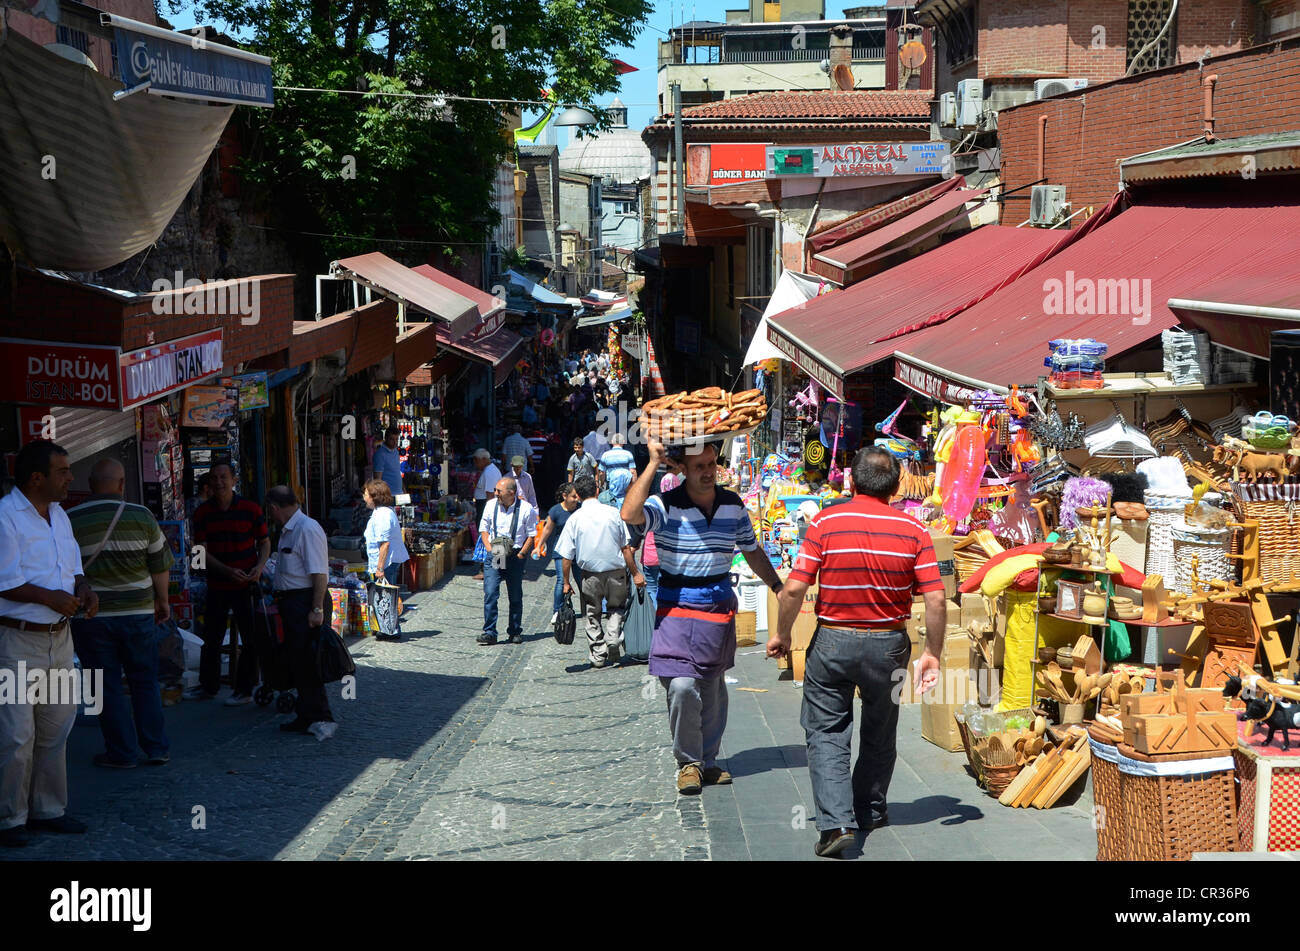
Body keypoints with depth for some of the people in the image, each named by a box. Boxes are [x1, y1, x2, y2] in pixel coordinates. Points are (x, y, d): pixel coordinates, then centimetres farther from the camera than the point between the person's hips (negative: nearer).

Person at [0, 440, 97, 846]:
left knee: (55, 729, 13)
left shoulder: (59, 516, 14)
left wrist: (83, 589, 2)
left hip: (59, 637, 8)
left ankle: (47, 809, 25)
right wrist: (50, 598, -17)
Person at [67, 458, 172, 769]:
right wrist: (162, 600, 16)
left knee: (108, 687, 7)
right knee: (145, 683, 14)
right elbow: (161, 564, 2)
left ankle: (123, 752, 11)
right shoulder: (141, 516, -5)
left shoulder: (70, 521, -7)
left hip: (90, 616, -1)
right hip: (138, 613, 1)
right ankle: (156, 749, 16)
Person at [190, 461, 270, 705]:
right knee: (211, 638, 12)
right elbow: (202, 551, -6)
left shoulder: (251, 509, -5)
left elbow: (265, 542, 3)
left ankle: (244, 690, 10)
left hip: (246, 585, -2)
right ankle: (208, 686, 26)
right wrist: (228, 571, -19)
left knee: (250, 639, 0)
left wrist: (259, 567, -16)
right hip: (217, 585, 2)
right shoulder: (202, 513, -1)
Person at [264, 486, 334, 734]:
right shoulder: (288, 531, 16)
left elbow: (319, 574, -21)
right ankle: (306, 717, 19)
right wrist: (279, 600, 29)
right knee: (296, 660, 12)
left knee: (307, 662, -8)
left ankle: (319, 717, -1)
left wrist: (317, 609, -24)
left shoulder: (308, 529, -16)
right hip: (292, 602, 10)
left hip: (307, 601, -10)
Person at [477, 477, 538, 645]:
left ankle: (515, 632, 22)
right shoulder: (491, 506, 2)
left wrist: (521, 554, -8)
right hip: (493, 556, 1)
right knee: (490, 593, -11)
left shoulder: (526, 509, -5)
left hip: (515, 557, -1)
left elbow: (531, 535, 2)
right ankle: (489, 633, -8)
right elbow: (483, 528, 13)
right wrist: (490, 548, -2)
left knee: (515, 597, 7)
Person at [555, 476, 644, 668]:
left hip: (590, 573, 0)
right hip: (616, 571, 0)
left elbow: (567, 555, -4)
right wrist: (635, 573, 5)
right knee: (617, 608, 21)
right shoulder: (613, 513, -5)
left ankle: (598, 656, 14)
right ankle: (613, 637, -4)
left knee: (592, 615, 15)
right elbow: (626, 547, -2)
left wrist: (566, 582, 6)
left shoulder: (574, 518, -5)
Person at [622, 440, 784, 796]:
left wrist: (778, 586, 15)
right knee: (682, 687, -14)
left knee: (712, 690, 11)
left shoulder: (733, 505, 5)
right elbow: (630, 514, -33)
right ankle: (688, 762, 3)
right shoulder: (666, 506, -12)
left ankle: (707, 761, 23)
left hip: (720, 606, 4)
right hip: (678, 608, -4)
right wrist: (653, 464, -29)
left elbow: (752, 551, 19)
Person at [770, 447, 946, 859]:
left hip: (833, 640, -2)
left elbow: (794, 588, -14)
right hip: (888, 644, 2)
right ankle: (870, 811, 34)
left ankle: (836, 823, -9)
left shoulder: (826, 522, -10)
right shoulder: (913, 530, -5)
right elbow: (936, 600, -9)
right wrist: (932, 653, 2)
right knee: (879, 733, 21)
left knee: (826, 733, 5)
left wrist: (782, 634, 2)